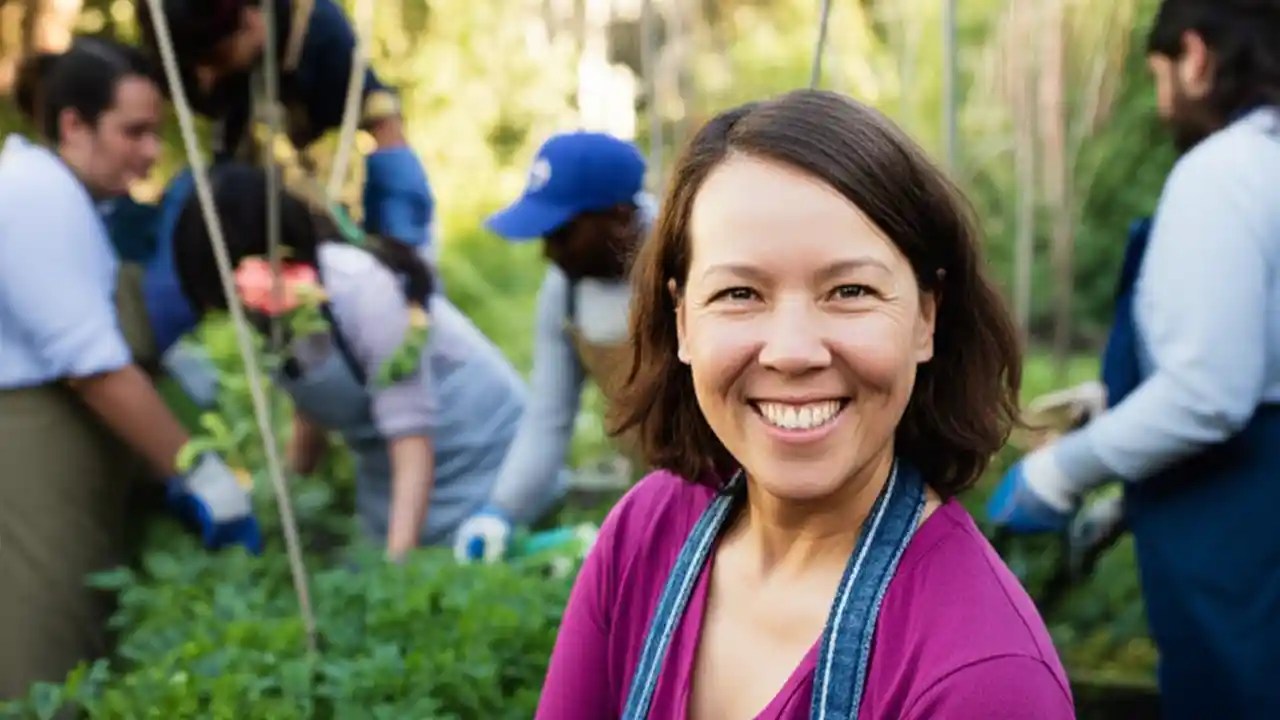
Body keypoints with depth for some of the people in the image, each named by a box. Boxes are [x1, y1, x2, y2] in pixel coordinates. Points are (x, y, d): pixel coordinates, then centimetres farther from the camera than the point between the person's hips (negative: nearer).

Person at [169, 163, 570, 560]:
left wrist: (399, 559, -35)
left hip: (474, 460, -7)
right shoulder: (269, 312, -7)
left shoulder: (360, 287, -28)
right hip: (393, 480, 7)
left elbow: (412, 433, -29)